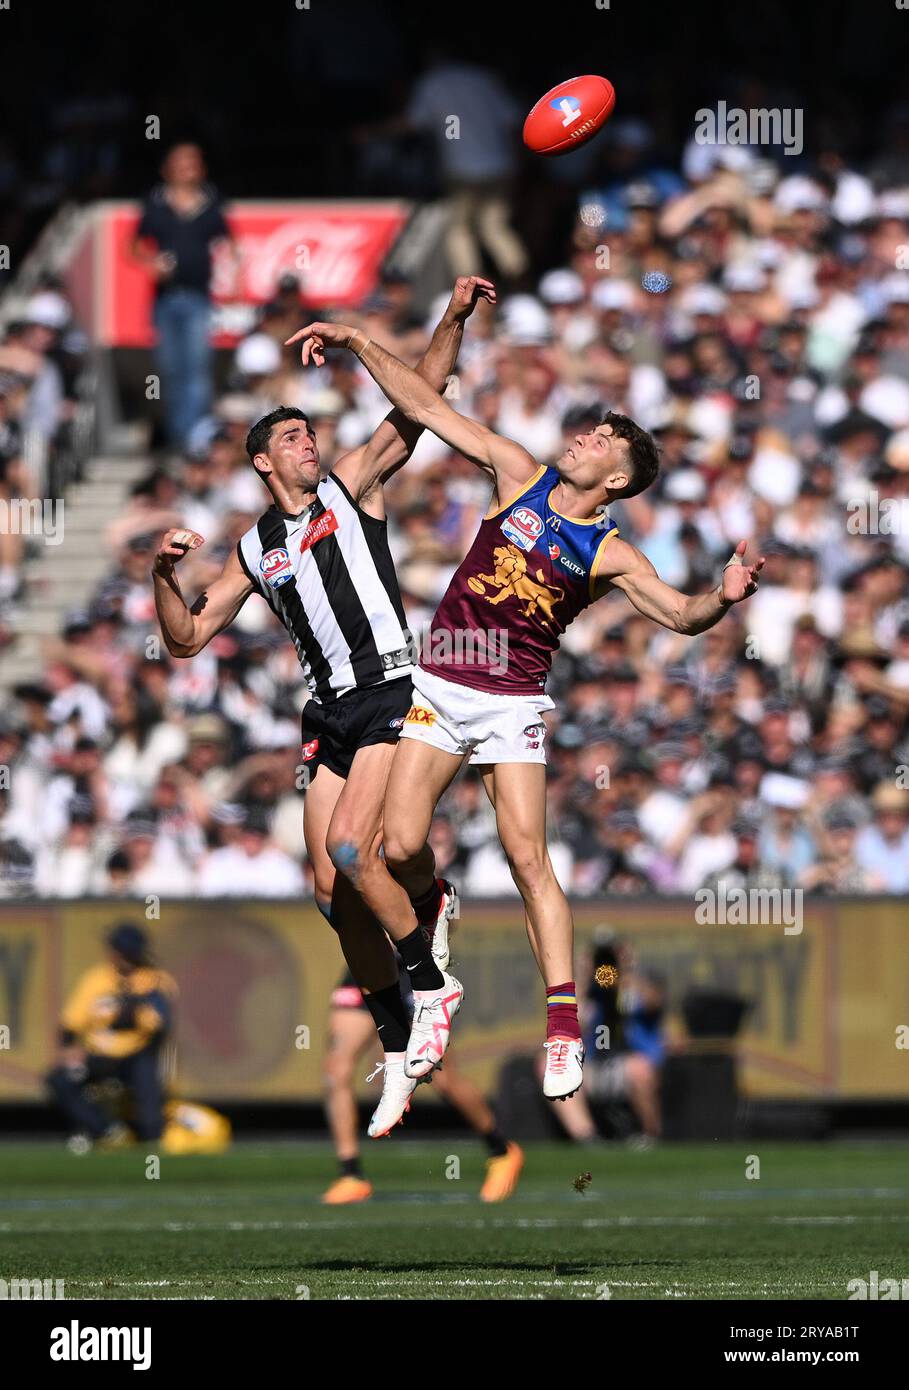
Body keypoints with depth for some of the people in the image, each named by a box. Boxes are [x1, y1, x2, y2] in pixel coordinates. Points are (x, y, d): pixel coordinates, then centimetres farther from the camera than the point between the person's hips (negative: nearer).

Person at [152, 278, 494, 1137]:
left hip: (391, 693, -5)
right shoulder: (255, 551, 18)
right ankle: (400, 1051, 7)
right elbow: (187, 639, 19)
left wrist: (454, 319, -12)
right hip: (328, 713, 5)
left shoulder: (352, 487, 8)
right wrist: (164, 574, 2)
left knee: (348, 845, -22)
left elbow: (419, 399, 0)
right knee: (332, 886, -1)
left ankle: (431, 985, -6)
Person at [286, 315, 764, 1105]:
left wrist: (723, 598, -29)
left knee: (528, 858, -13)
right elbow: (428, 408, 7)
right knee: (400, 846, -9)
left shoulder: (610, 555, 0)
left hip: (513, 705, -2)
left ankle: (564, 1026, -13)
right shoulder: (519, 477, 6)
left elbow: (680, 615, -7)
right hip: (439, 688, 2)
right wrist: (358, 343, 5)